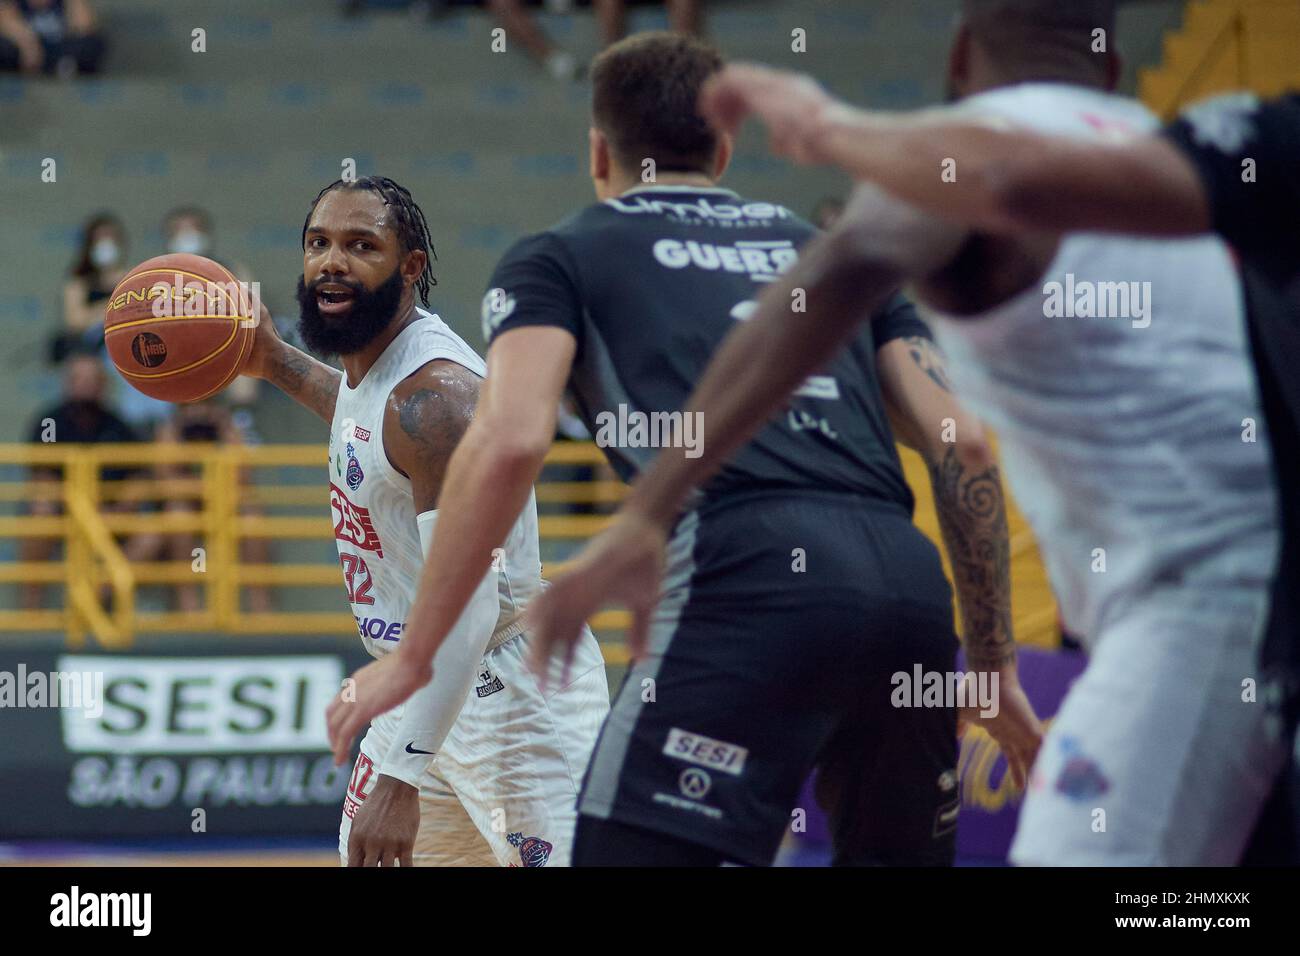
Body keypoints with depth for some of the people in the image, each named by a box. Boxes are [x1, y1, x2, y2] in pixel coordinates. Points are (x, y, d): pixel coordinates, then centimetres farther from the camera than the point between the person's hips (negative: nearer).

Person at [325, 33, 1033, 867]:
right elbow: (964, 443, 19)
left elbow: (512, 441, -1)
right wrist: (995, 665, 22)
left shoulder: (559, 257, 18)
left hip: (745, 575, -5)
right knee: (896, 854, 22)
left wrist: (415, 655, 3)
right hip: (909, 577, 5)